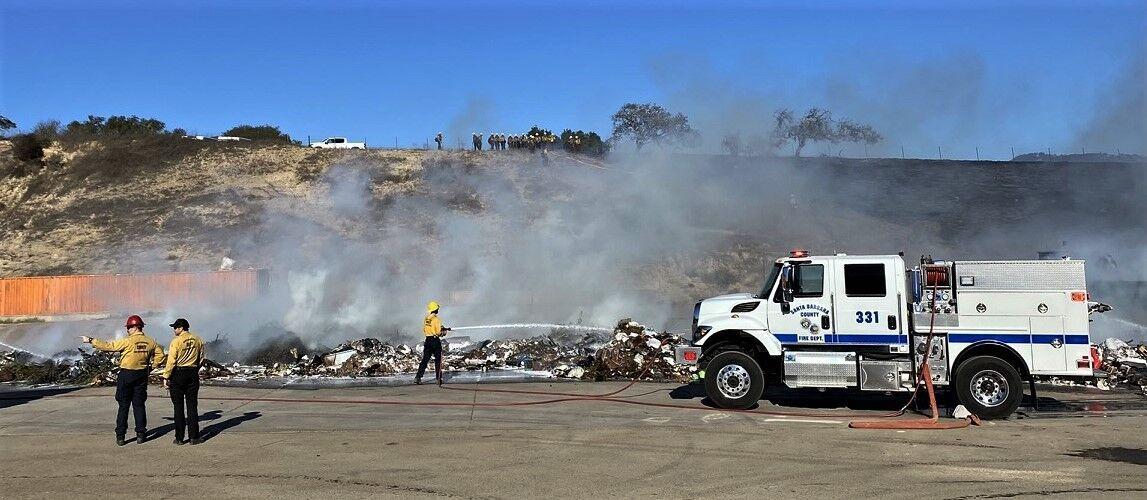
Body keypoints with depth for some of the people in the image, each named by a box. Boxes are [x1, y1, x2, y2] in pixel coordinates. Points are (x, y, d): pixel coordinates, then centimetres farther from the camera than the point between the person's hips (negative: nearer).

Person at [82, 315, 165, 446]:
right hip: (142, 376, 4)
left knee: (123, 406, 3)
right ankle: (140, 434, 8)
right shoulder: (150, 342, 2)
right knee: (139, 405, 9)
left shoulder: (127, 341, -13)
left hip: (126, 375, -4)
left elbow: (107, 346, -10)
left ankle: (120, 436, 4)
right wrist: (151, 366, 12)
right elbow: (160, 355, 9)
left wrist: (91, 341, -1)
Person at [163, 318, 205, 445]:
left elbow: (171, 361, -13)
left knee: (178, 407, 4)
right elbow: (201, 359, 9)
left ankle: (179, 438, 6)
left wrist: (166, 377, -8)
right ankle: (194, 437, 6)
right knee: (192, 406, 8)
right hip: (193, 374, 4)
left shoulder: (176, 341, -10)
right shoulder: (198, 340, 5)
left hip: (178, 374, -4)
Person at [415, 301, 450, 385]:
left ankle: (418, 377, 1)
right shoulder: (436, 320, -13)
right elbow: (438, 332, -15)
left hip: (428, 340, 5)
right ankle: (438, 378, 8)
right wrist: (444, 332, 6)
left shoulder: (426, 319, 5)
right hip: (435, 340, -5)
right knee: (438, 360, 6)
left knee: (425, 359, 8)